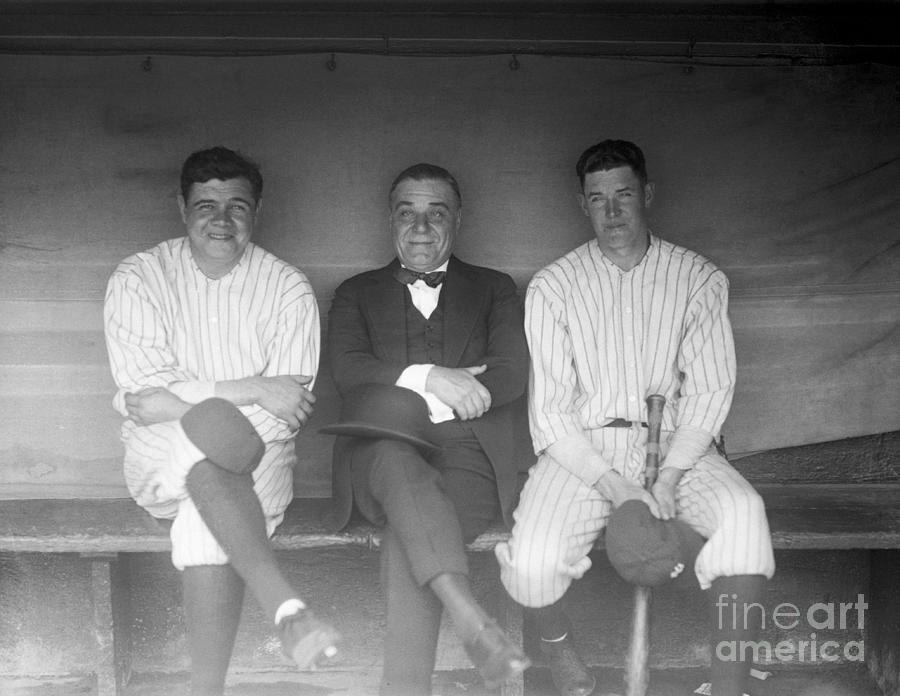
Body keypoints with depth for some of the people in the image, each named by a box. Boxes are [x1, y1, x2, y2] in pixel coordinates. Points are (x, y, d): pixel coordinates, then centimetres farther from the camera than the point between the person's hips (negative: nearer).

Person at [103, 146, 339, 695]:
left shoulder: (288, 288, 2)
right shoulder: (137, 279, 3)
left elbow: (289, 413, -6)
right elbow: (144, 396, -9)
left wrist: (180, 402, -15)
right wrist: (249, 390, -17)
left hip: (258, 459, 0)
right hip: (160, 463, 0)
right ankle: (286, 608, -41)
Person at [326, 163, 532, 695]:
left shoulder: (494, 289, 23)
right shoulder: (357, 293, 23)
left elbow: (513, 375, 4)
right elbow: (348, 373, 3)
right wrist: (427, 379, -15)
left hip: (466, 452, 0)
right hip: (380, 451, 0)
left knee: (410, 530, -32)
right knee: (398, 461, -37)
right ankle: (474, 624, -51)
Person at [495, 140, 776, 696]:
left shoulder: (700, 280, 5)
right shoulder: (552, 288, 3)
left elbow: (710, 390, 0)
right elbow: (550, 408, -2)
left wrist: (668, 478, -14)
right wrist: (612, 484, -15)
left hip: (674, 442, 1)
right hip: (581, 447, 0)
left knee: (743, 513, -31)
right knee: (532, 565, -25)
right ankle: (557, 639, 12)